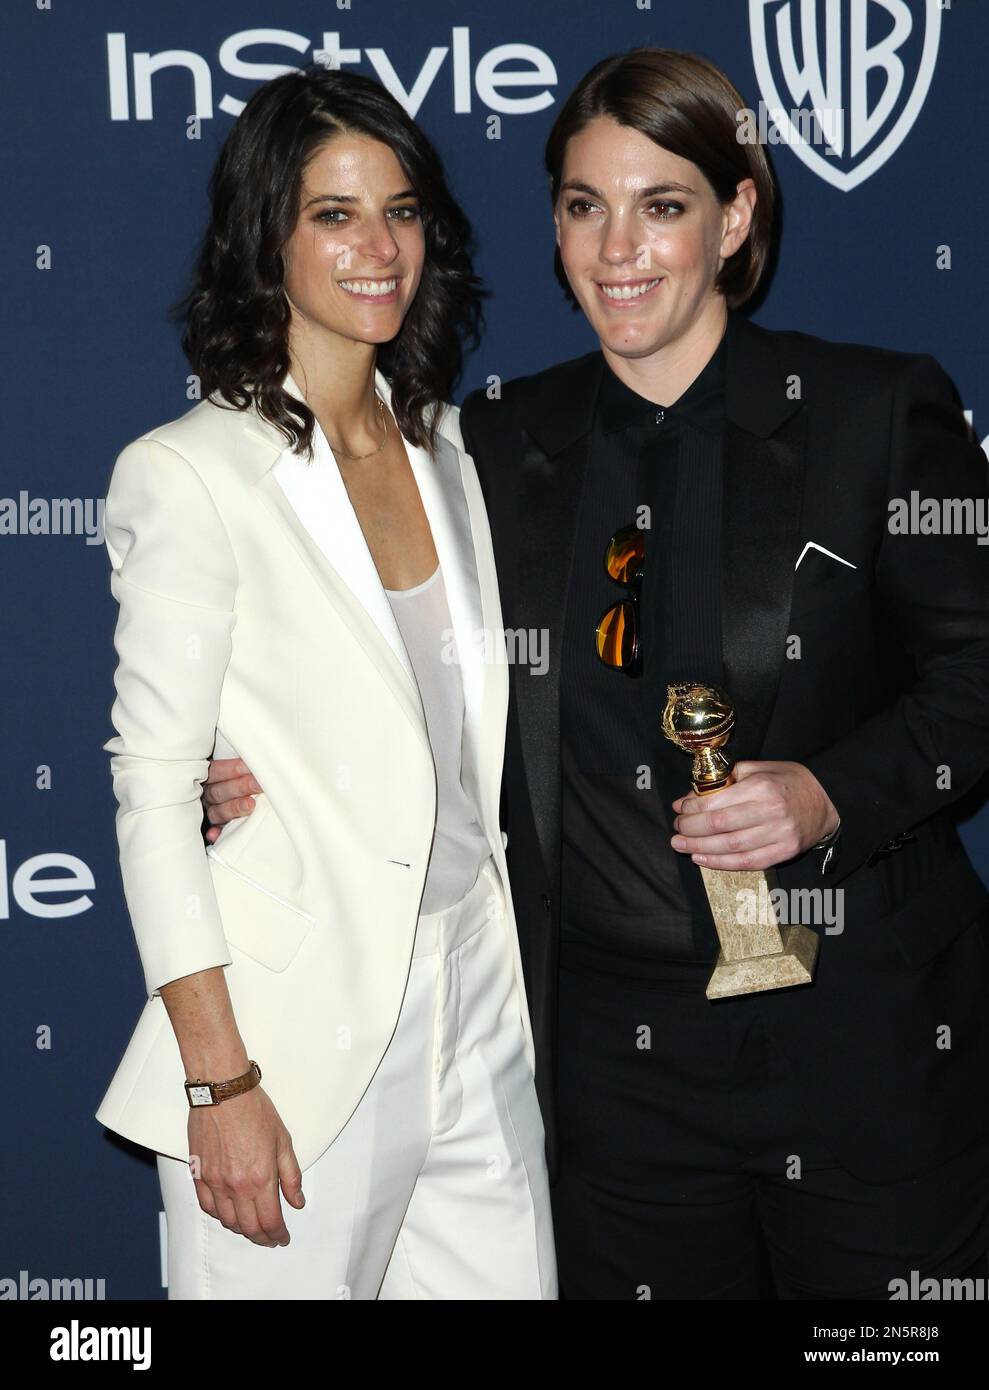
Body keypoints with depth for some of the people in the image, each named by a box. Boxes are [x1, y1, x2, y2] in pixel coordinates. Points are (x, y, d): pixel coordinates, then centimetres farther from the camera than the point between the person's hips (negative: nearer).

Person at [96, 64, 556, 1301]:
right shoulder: (189, 473, -11)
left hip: (476, 1007, 6)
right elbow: (154, 791, -12)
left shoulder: (439, 448, 9)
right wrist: (220, 1082, -15)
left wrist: (506, 984, 13)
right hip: (302, 1035, -6)